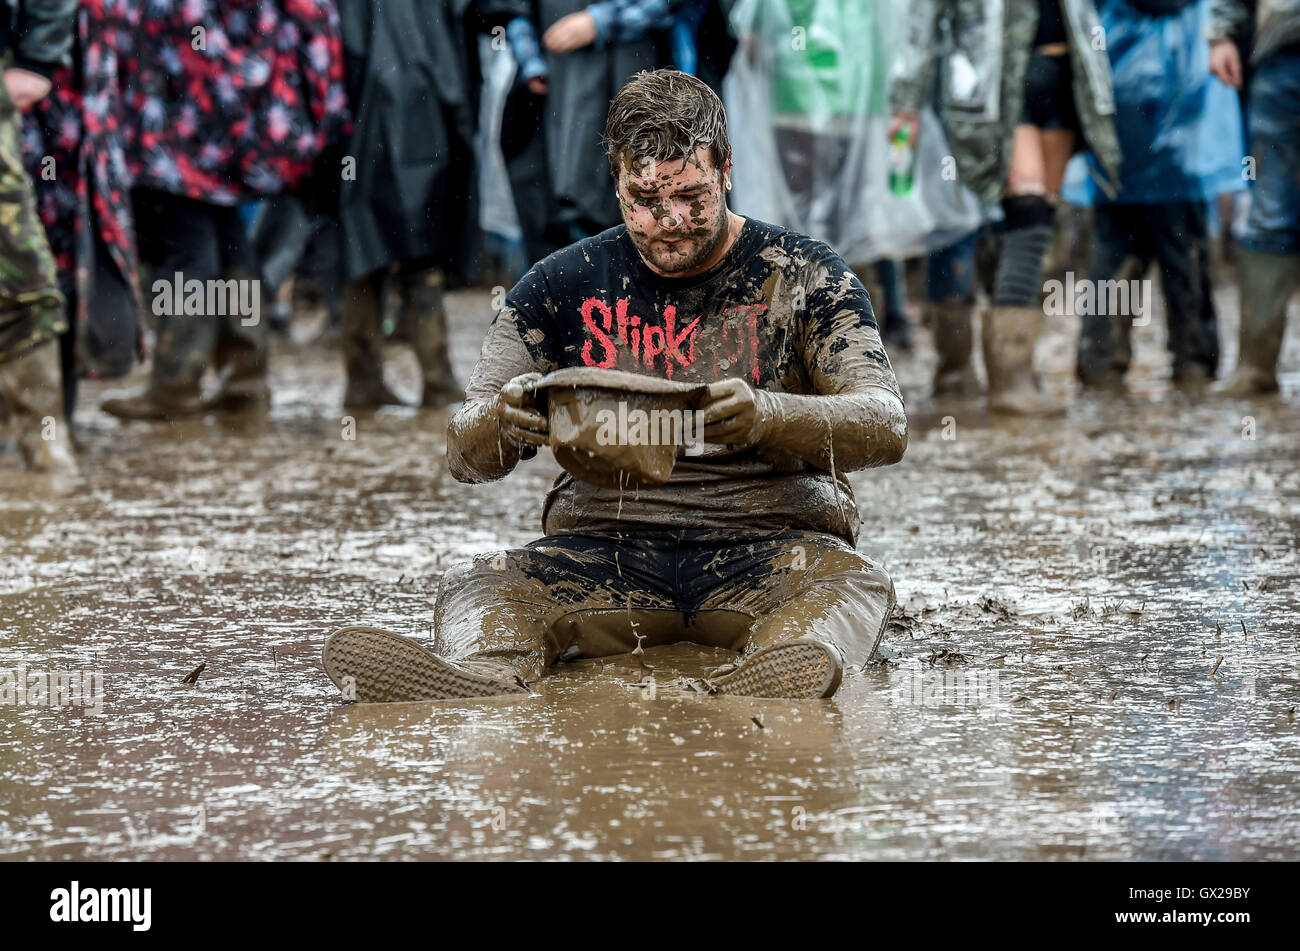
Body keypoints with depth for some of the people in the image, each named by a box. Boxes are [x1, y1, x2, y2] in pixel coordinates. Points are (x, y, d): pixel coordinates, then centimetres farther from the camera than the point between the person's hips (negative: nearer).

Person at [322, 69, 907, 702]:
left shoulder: (801, 276, 5)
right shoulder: (564, 286, 10)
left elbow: (886, 428, -7)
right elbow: (465, 456, 6)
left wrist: (769, 415, -29)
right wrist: (503, 420, -21)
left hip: (771, 542, -2)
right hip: (606, 544, 2)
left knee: (854, 583, -35)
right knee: (472, 588, -26)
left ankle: (771, 680, -66)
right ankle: (481, 680, -59)